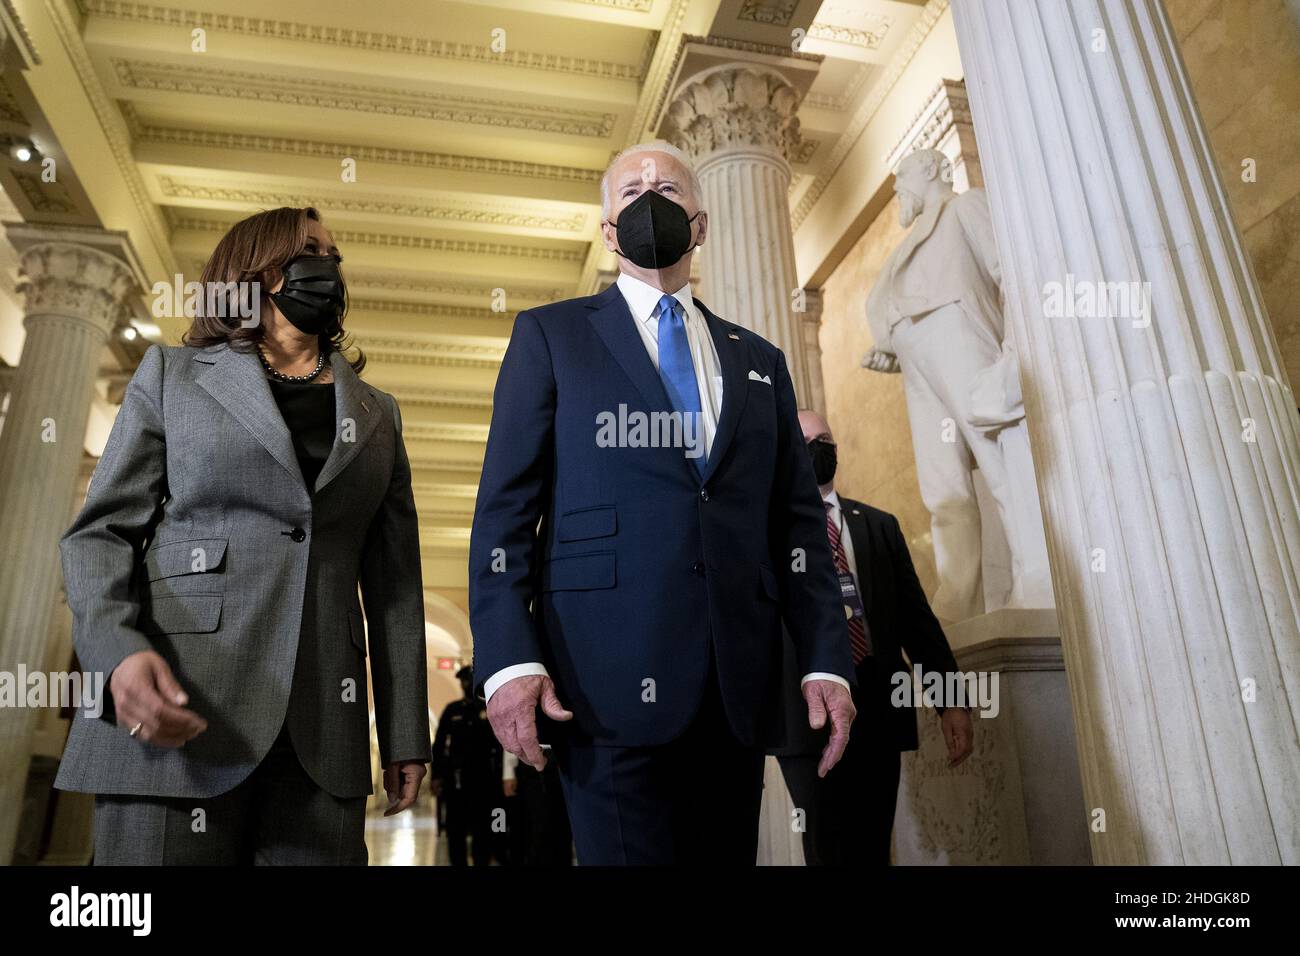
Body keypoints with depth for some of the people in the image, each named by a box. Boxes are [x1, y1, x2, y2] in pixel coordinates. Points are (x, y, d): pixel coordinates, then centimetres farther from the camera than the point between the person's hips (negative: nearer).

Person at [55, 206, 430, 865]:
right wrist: (120, 651, -15)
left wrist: (405, 733, 5)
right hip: (175, 707, -1)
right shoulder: (172, 373, 11)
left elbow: (394, 583, 10)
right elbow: (101, 530, 5)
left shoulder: (377, 414, 15)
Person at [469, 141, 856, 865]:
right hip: (609, 682, -3)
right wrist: (509, 657, -11)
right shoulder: (551, 335, 8)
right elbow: (506, 507, 0)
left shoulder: (760, 361, 17)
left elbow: (798, 520, 12)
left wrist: (827, 659, 2)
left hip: (739, 688, 4)